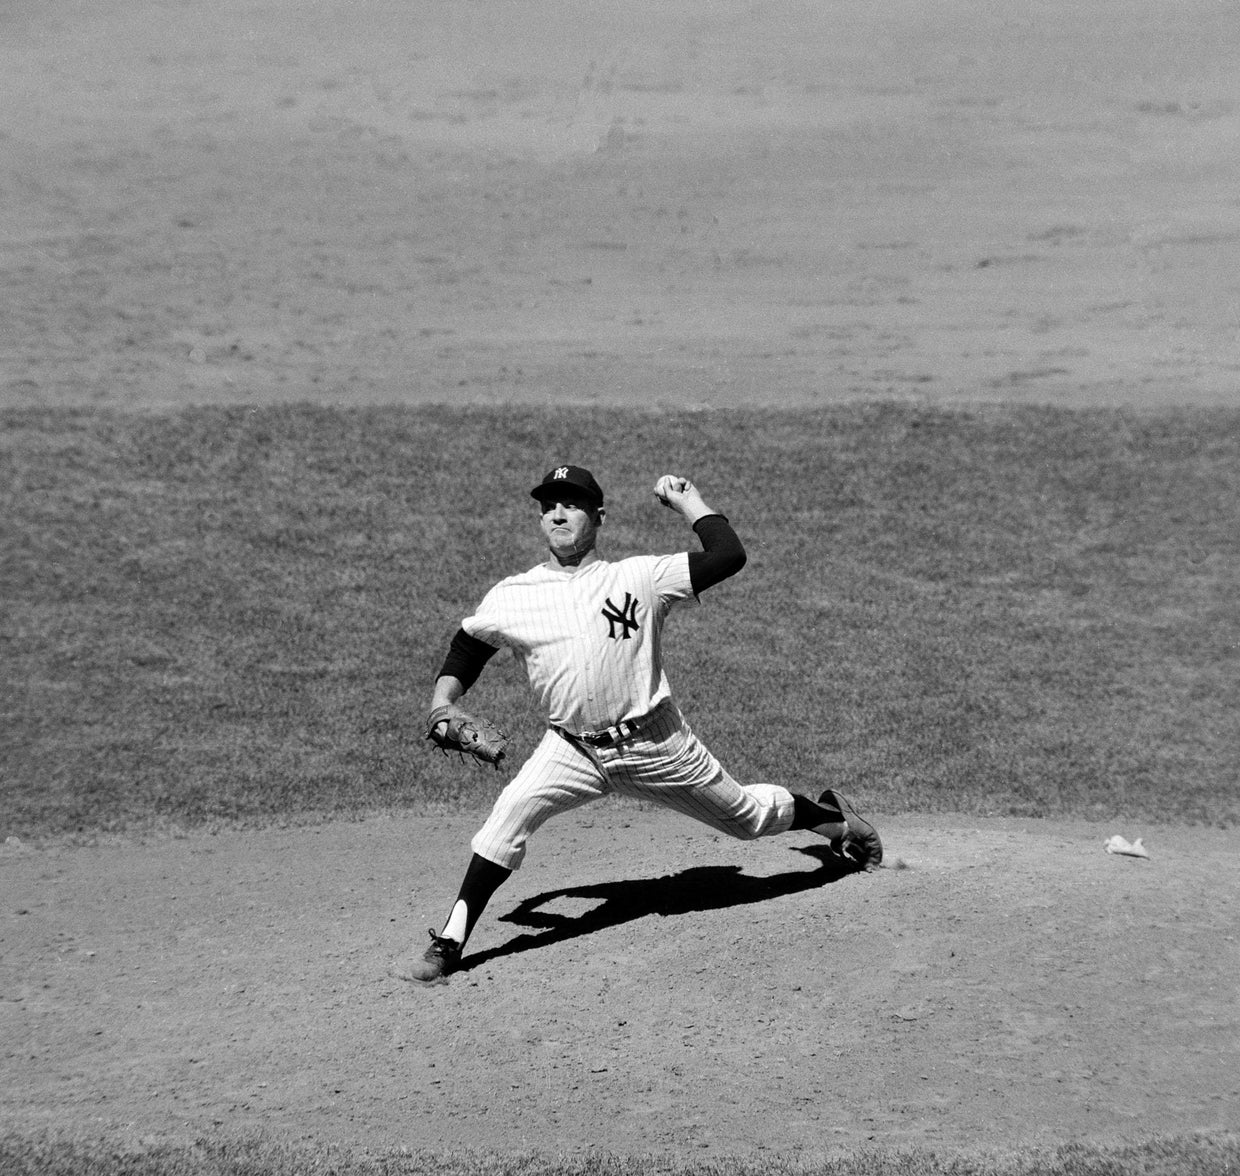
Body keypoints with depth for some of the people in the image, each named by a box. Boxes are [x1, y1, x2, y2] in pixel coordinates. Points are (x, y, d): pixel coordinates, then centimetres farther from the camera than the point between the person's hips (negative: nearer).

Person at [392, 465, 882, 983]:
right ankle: (448, 945, -16)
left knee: (748, 814, 13)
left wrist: (685, 499, -5)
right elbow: (467, 647, 12)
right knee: (511, 811, -24)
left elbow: (728, 555, -13)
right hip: (571, 749, 1)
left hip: (655, 743, -1)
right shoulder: (511, 597, -3)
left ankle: (830, 814, 46)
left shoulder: (638, 577, -8)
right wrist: (441, 704, -4)